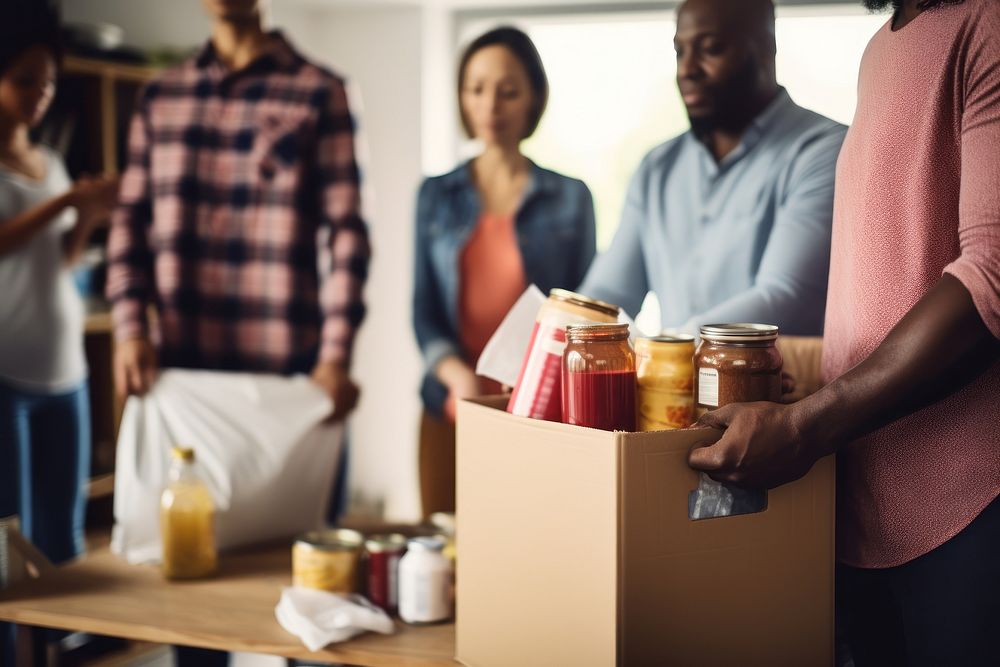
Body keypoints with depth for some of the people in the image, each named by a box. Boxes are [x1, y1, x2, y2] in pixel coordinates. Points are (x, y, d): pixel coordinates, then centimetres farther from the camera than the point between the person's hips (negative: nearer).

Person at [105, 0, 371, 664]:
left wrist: (335, 356, -14)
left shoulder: (317, 93, 0)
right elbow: (132, 222, 13)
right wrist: (130, 328, -2)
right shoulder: (161, 98, 12)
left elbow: (345, 232, -5)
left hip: (287, 371, -3)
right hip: (183, 364, 3)